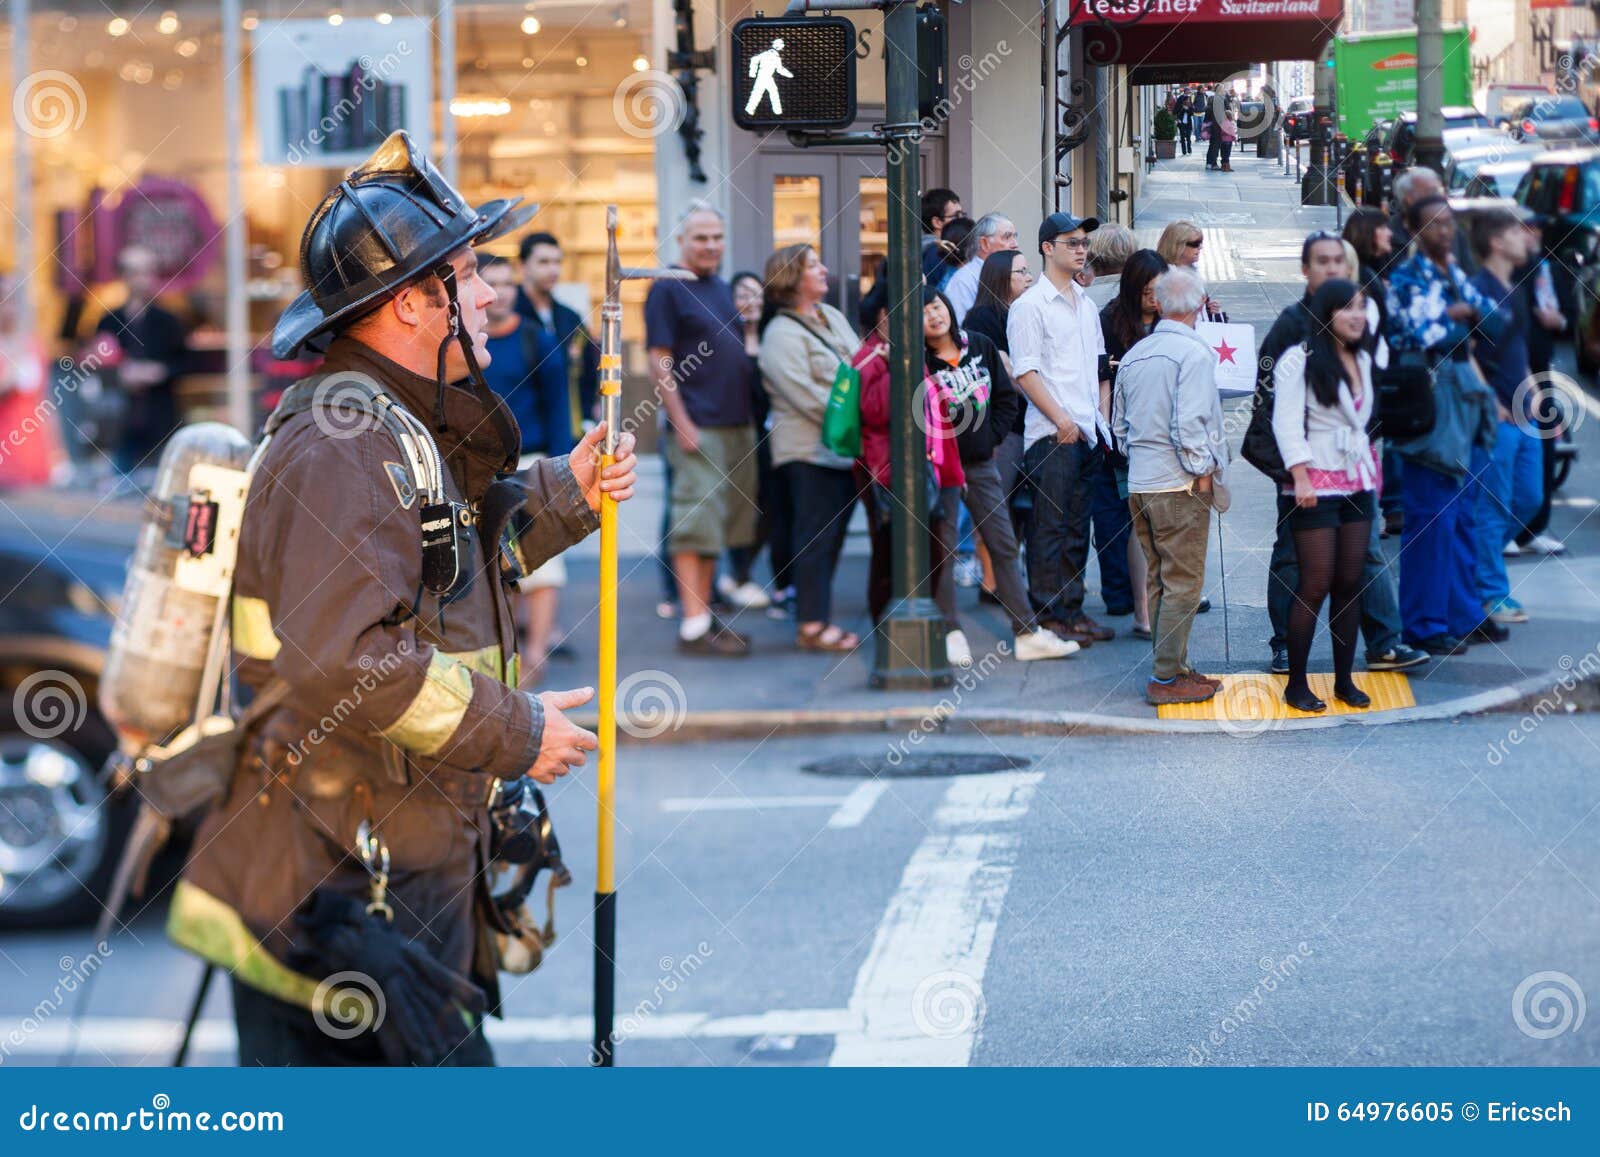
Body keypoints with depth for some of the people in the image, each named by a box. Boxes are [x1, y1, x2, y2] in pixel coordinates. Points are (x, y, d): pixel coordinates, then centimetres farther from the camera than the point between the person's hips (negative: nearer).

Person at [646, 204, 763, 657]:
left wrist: (750, 415, 18)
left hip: (736, 427, 8)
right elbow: (660, 361, -12)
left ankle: (704, 615, 19)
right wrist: (682, 424, -18)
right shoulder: (668, 289, -7)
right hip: (698, 428, -8)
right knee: (696, 523, -9)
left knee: (718, 526, 11)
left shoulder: (721, 288, 17)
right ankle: (694, 626, -10)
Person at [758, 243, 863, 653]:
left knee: (832, 536, 11)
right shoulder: (782, 334, -11)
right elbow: (809, 398, -17)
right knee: (816, 537, -6)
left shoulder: (832, 317, 16)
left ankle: (818, 619, 17)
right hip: (810, 451, -8)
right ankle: (811, 625, -2)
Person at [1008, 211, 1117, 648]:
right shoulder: (1029, 306, -6)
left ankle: (1073, 611, 16)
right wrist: (1060, 419, -17)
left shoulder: (1086, 305, 18)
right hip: (1051, 433, -7)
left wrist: (1102, 416, 12)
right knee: (1050, 526, -6)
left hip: (1088, 431, 8)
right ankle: (1047, 616, -3)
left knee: (1077, 527, 10)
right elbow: (1025, 372, -12)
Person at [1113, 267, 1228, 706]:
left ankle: (1173, 667, 20)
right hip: (1180, 484, -8)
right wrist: (1202, 470, -9)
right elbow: (1189, 422, -19)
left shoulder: (1133, 355, 11)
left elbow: (1119, 423, 18)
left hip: (1140, 483, 8)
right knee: (1182, 583, -3)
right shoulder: (1193, 353, -12)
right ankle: (1166, 677, -4)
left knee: (1159, 580, 14)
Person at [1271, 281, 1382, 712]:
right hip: (1316, 487, -7)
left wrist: (1372, 469, 18)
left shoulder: (1363, 361, 15)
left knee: (1350, 583, 5)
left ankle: (1344, 680, 11)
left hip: (1358, 483, 7)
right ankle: (1296, 684, -2)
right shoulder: (1299, 360, -7)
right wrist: (1301, 478, -21)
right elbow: (1286, 423, -13)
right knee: (1316, 585, -8)